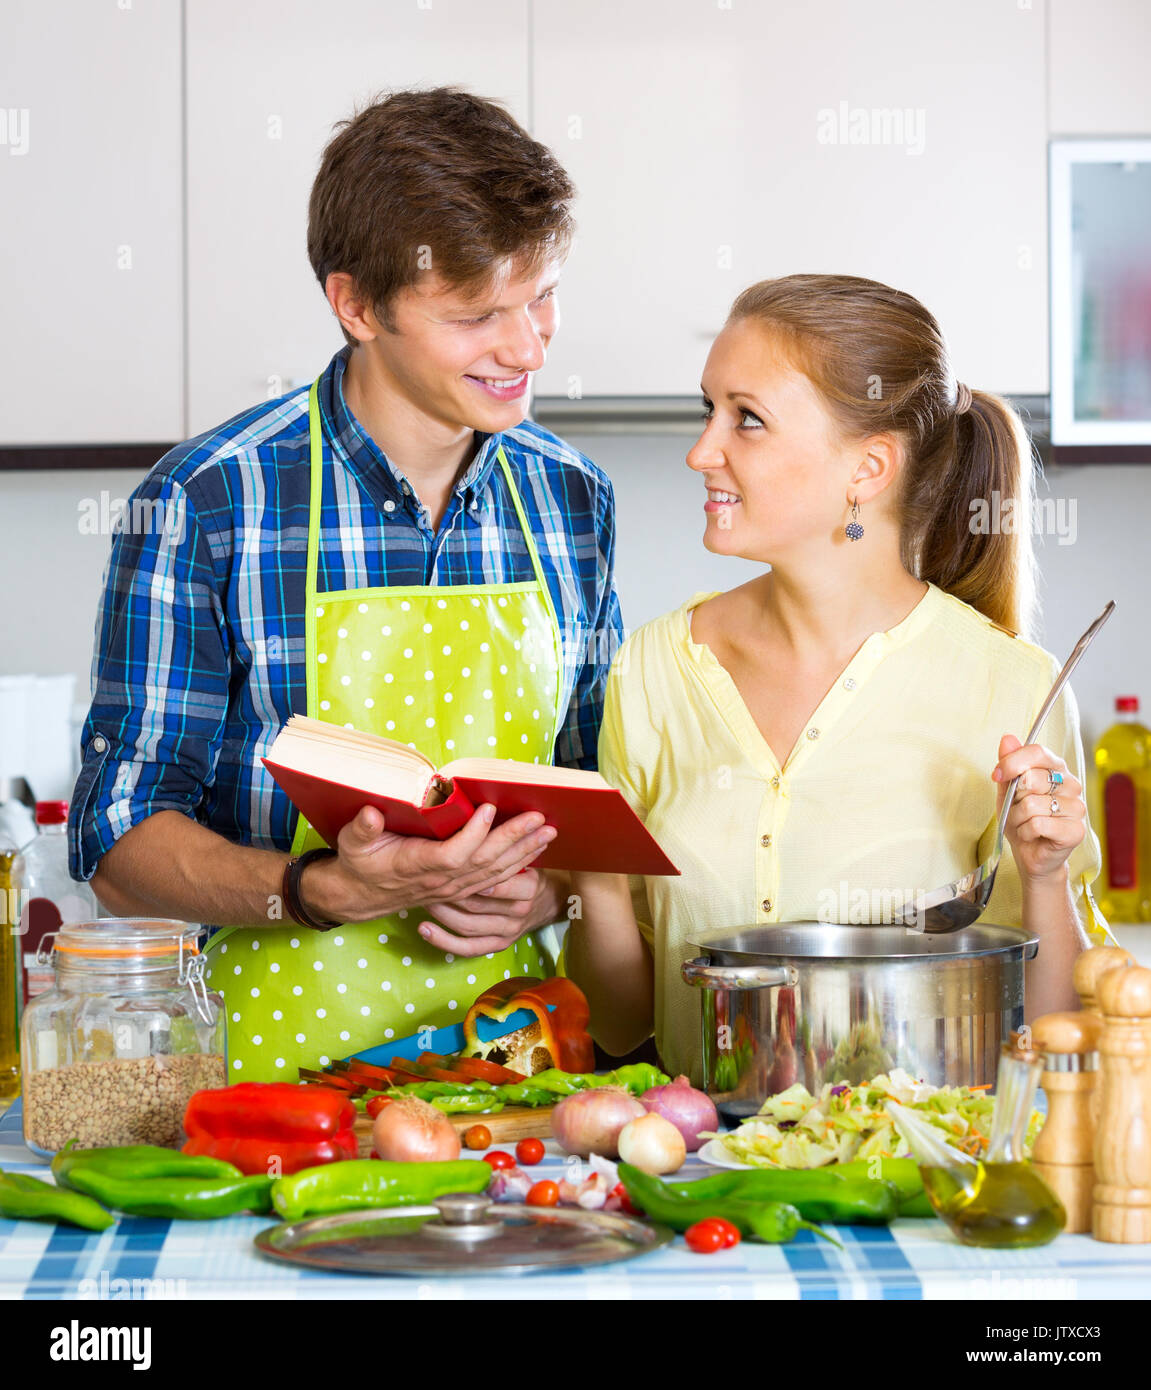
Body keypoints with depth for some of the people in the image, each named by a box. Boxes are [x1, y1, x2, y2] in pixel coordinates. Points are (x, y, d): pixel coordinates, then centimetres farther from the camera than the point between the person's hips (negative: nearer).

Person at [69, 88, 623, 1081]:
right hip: (292, 1048, -3)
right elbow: (122, 848, -4)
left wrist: (550, 882, -3)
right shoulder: (207, 503, -6)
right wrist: (322, 890, -21)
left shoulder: (574, 499, 8)